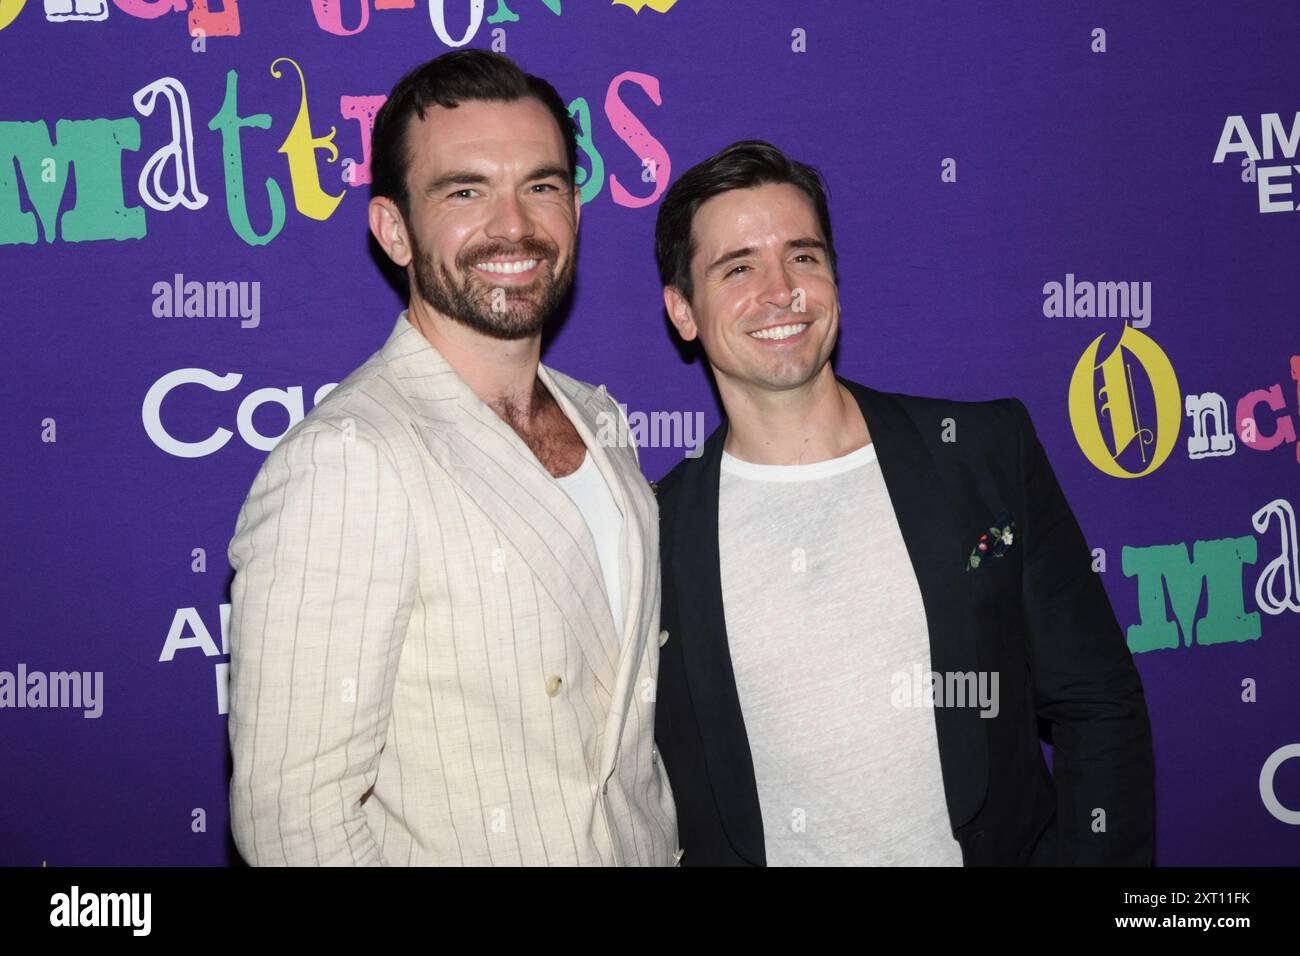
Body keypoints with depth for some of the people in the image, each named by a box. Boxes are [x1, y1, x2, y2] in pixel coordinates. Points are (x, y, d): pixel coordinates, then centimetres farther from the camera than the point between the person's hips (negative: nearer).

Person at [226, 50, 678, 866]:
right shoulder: (345, 461, -25)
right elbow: (297, 815, -26)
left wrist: (669, 846, 3)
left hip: (648, 844, 7)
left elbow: (628, 700, 8)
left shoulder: (599, 421, 0)